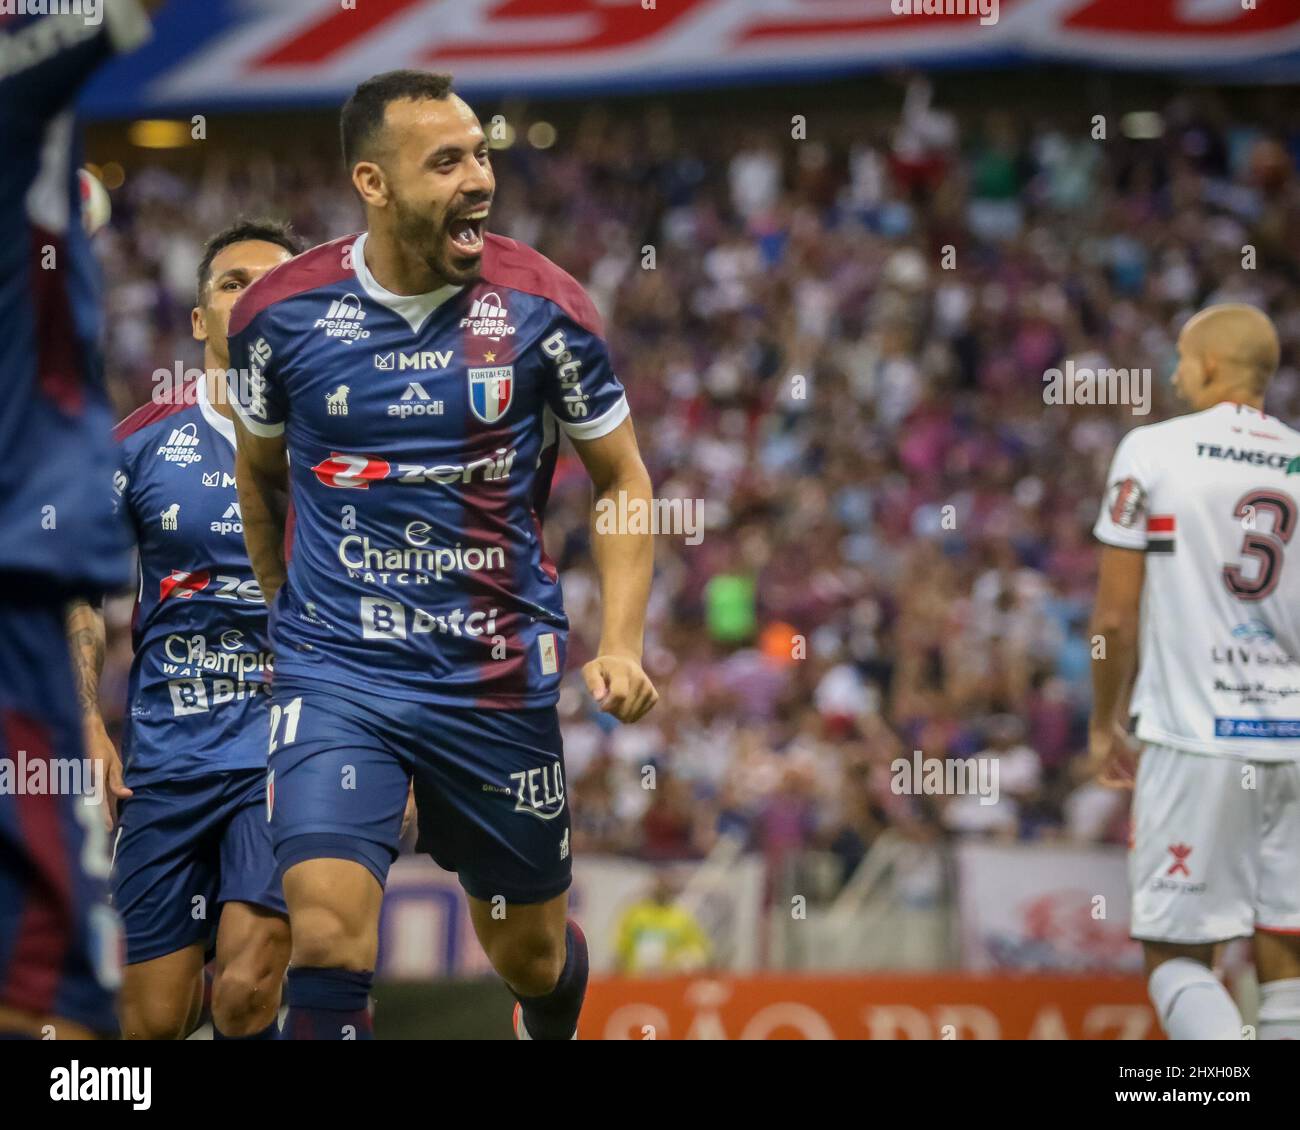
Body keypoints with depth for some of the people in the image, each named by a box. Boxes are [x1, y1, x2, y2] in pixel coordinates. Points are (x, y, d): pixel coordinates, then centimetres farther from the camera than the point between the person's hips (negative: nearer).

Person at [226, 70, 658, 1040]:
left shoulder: (545, 306, -6)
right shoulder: (281, 312, -5)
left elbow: (621, 480, 5)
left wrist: (622, 643, -7)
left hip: (502, 675, 1)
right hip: (336, 676, -1)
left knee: (532, 954, 15)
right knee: (327, 943, -20)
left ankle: (552, 1033, 49)